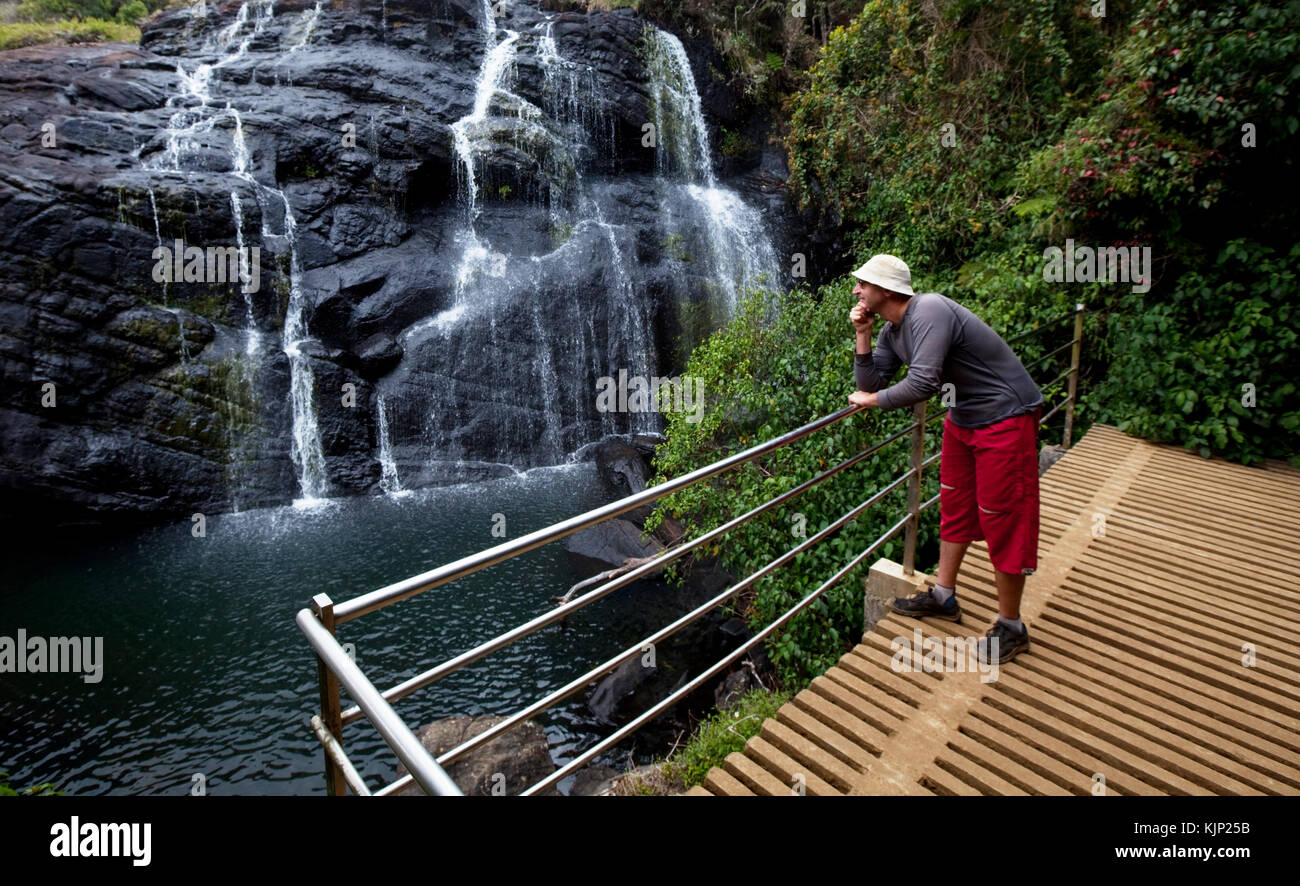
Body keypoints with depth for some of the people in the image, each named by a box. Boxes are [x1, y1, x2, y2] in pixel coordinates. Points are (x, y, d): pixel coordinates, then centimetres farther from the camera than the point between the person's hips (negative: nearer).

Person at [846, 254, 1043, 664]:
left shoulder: (928, 312, -26)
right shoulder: (892, 330, 3)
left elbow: (922, 383, -36)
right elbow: (869, 382, -1)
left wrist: (871, 400, -21)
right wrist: (863, 336, -11)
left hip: (1005, 418, -10)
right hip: (963, 418, 10)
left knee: (1003, 520, -1)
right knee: (955, 506, 18)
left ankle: (1010, 627, 13)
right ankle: (944, 596, 33)